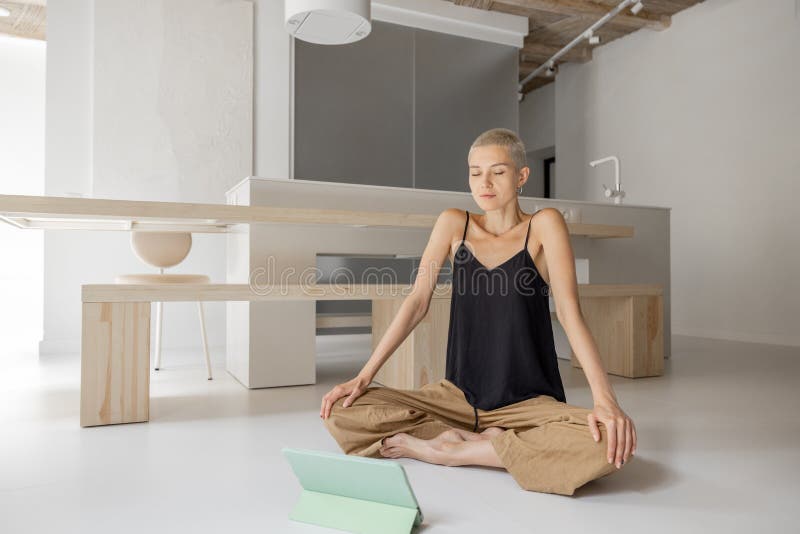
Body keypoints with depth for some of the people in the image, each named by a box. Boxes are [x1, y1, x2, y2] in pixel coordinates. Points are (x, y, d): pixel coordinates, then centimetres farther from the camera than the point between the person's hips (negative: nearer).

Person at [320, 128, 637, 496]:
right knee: (342, 414, -13)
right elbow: (416, 302, 0)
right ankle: (487, 444, -9)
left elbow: (569, 313, -12)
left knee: (609, 444, -32)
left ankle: (445, 449, -16)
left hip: (529, 404, -2)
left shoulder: (543, 225, -3)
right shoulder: (453, 224, 5)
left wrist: (605, 398, -25)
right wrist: (363, 376, -8)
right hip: (458, 396, 2)